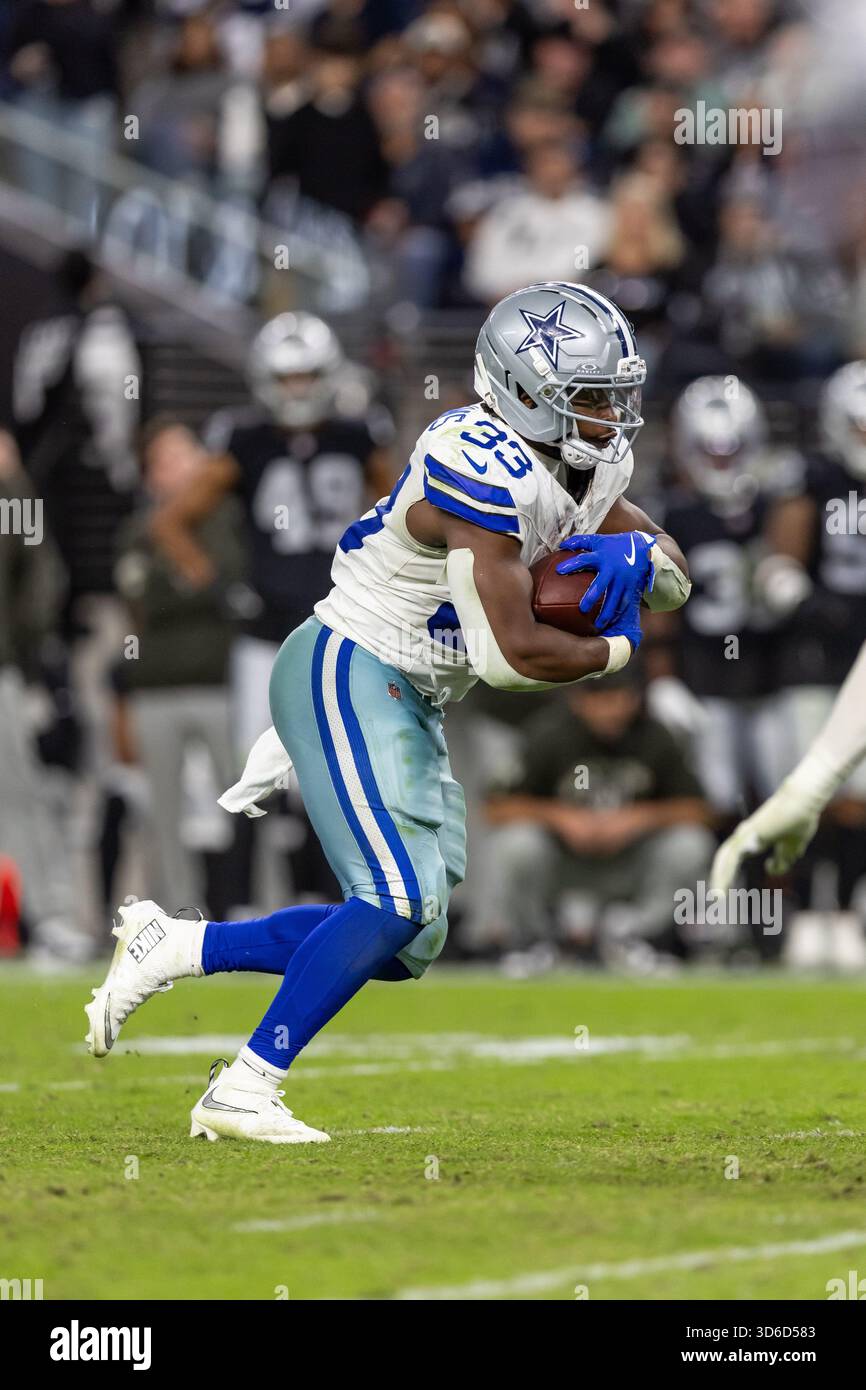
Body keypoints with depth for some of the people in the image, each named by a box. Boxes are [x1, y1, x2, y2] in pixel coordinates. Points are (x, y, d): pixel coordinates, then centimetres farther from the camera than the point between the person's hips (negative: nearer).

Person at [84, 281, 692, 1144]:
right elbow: (511, 655, -26)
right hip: (347, 674, -10)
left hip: (408, 705, 10)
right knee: (400, 898, -21)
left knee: (404, 947, 6)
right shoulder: (485, 473, -23)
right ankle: (241, 1094, -14)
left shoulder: (580, 465, 7)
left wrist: (636, 554, -11)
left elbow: (675, 582, 12)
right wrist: (613, 650, -8)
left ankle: (170, 947, 15)